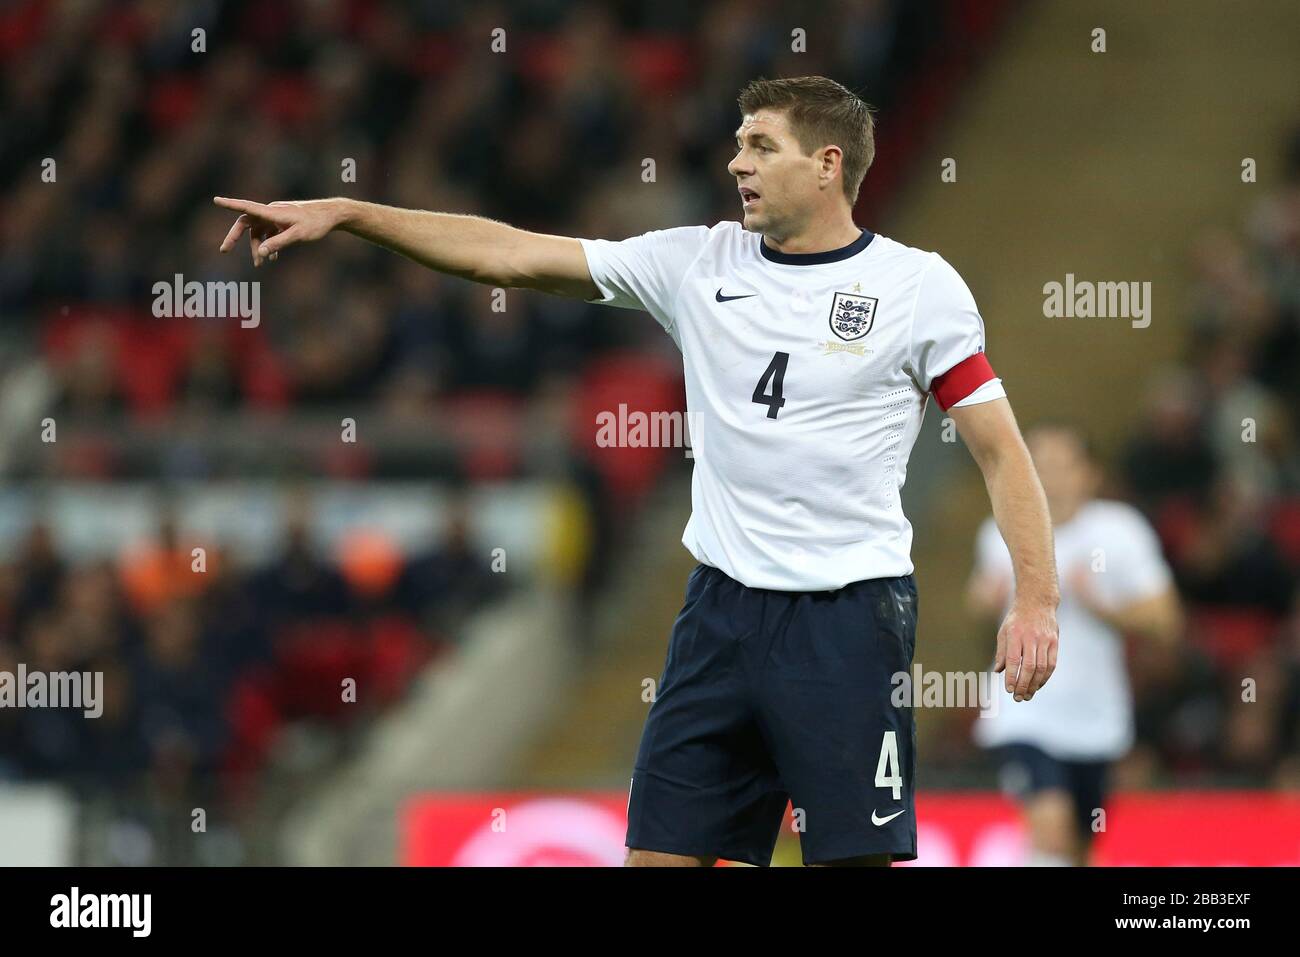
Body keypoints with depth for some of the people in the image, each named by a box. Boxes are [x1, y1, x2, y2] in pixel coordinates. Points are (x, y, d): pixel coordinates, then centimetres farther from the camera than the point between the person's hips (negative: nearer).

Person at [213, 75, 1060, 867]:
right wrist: (343, 214, 2)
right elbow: (513, 256, 7)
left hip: (848, 617, -4)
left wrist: (1037, 601, -12)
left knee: (857, 856, -7)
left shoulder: (921, 286, -2)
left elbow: (1002, 451, -1)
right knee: (659, 853, 3)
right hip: (721, 605, 4)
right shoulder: (697, 264, 7)